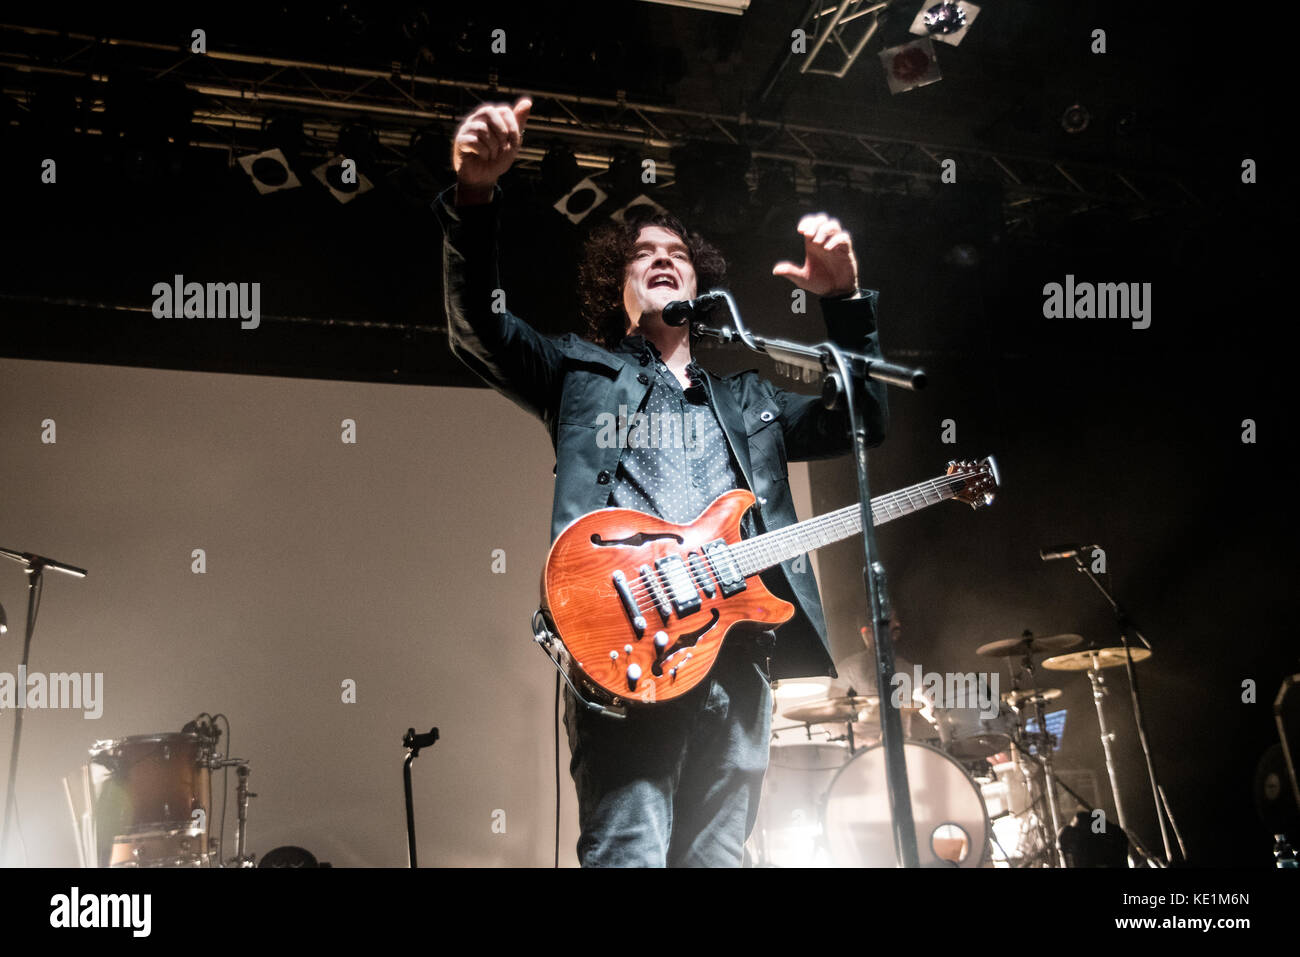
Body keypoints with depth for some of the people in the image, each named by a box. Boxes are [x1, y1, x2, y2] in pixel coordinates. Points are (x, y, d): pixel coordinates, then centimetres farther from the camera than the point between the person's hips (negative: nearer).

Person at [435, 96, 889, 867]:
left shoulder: (749, 399, 30)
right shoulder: (583, 370, 20)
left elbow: (865, 418, 24)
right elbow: (479, 326, 6)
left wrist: (845, 300, 10)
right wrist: (477, 196, -11)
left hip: (740, 649, 4)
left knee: (716, 855, 4)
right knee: (628, 853, -16)